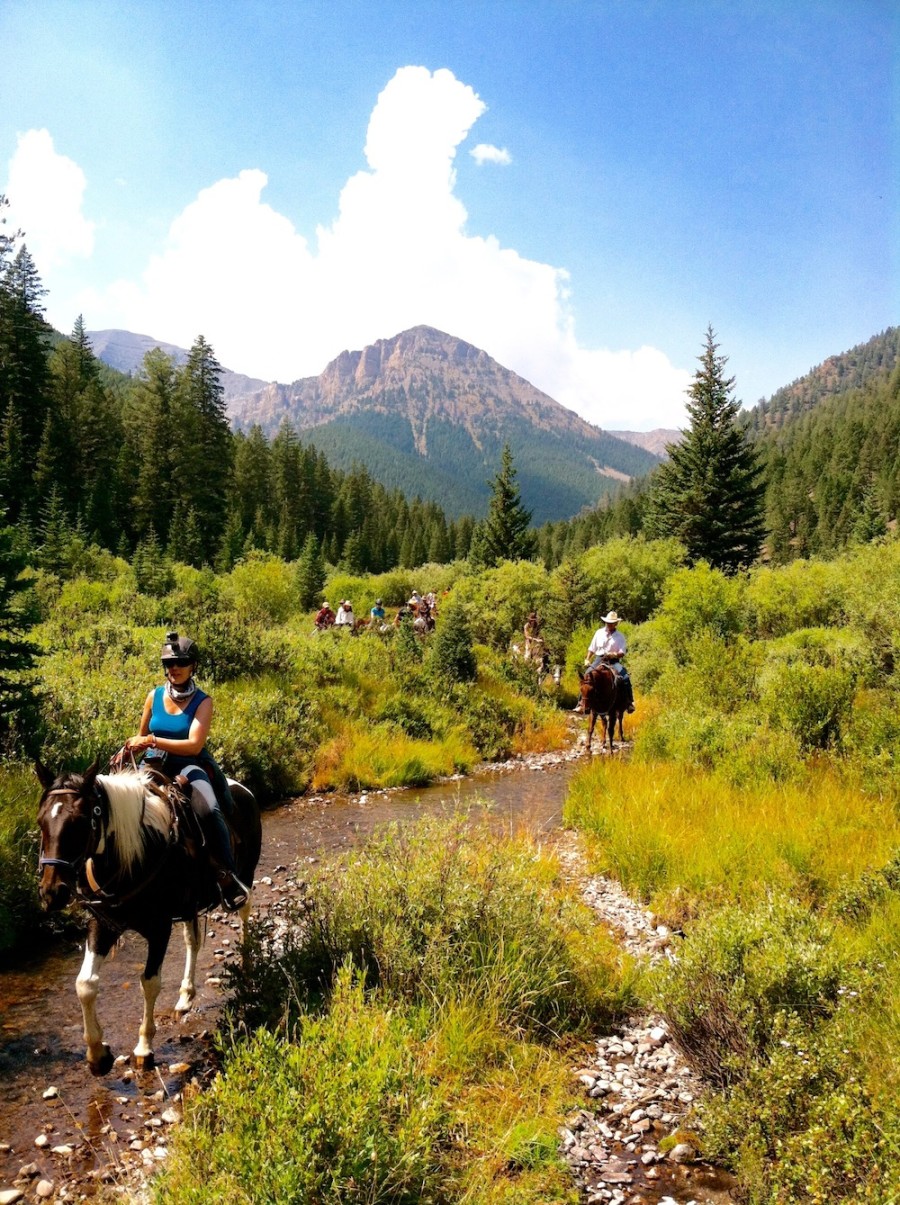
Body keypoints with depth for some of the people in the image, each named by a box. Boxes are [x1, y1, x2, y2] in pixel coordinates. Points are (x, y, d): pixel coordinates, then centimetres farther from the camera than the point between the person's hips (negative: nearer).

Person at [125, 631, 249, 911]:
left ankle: (226, 875, -17)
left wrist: (152, 741, -22)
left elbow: (194, 745, -14)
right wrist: (128, 750, -1)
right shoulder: (154, 696, 8)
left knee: (209, 810, -31)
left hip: (190, 765, -4)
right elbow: (141, 736, 21)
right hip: (155, 765, 4)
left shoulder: (202, 702, -3)